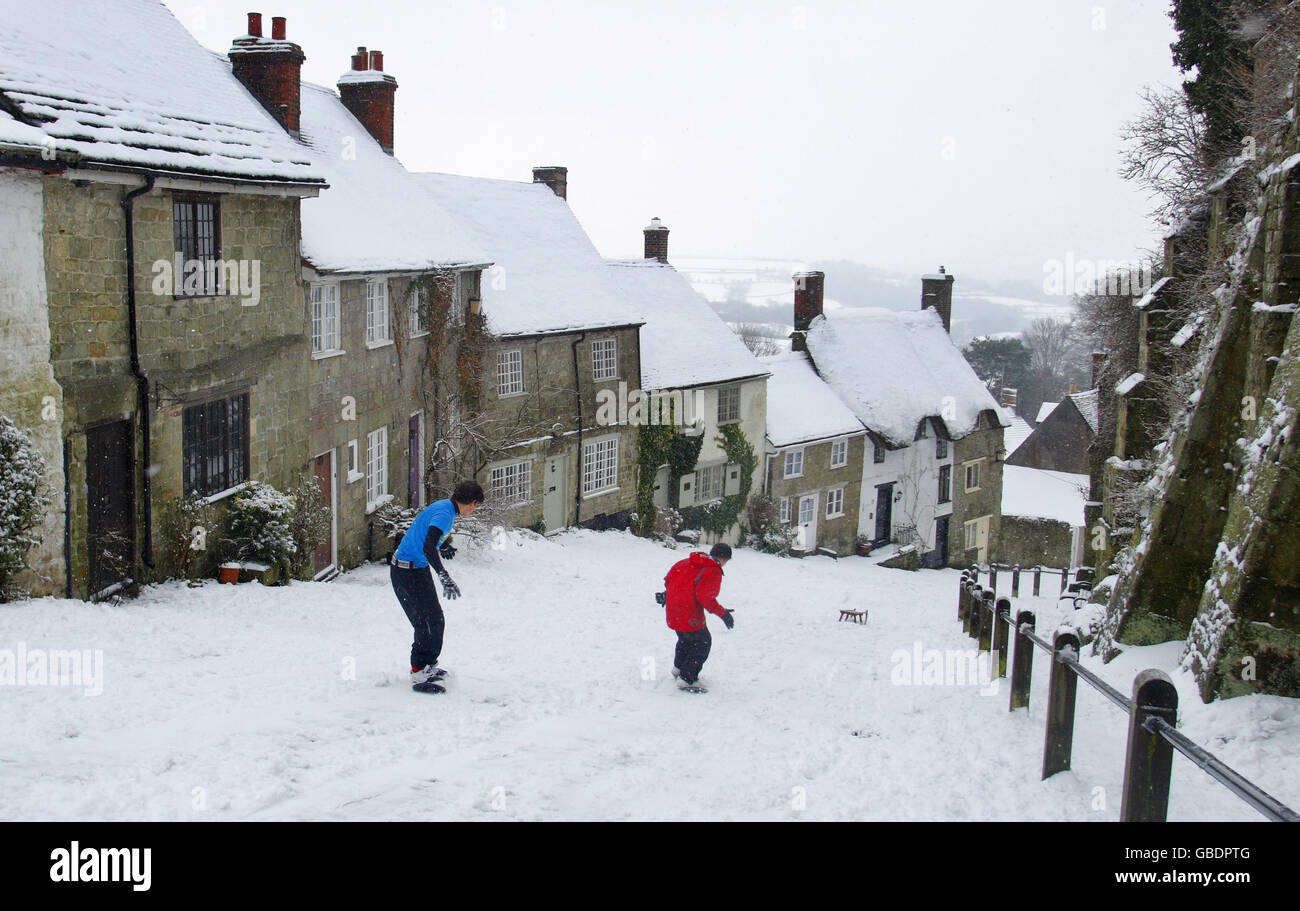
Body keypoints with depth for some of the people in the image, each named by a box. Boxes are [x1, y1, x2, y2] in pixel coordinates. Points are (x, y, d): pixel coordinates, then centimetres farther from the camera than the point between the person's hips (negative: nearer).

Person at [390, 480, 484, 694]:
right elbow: (428, 548, -35)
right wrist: (445, 578, -40)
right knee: (431, 622, -10)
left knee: (432, 620, 16)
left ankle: (427, 667, 28)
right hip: (409, 571, -10)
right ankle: (419, 676, -7)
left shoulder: (444, 507, 9)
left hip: (417, 569, 10)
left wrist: (443, 545, 21)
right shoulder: (444, 513, -22)